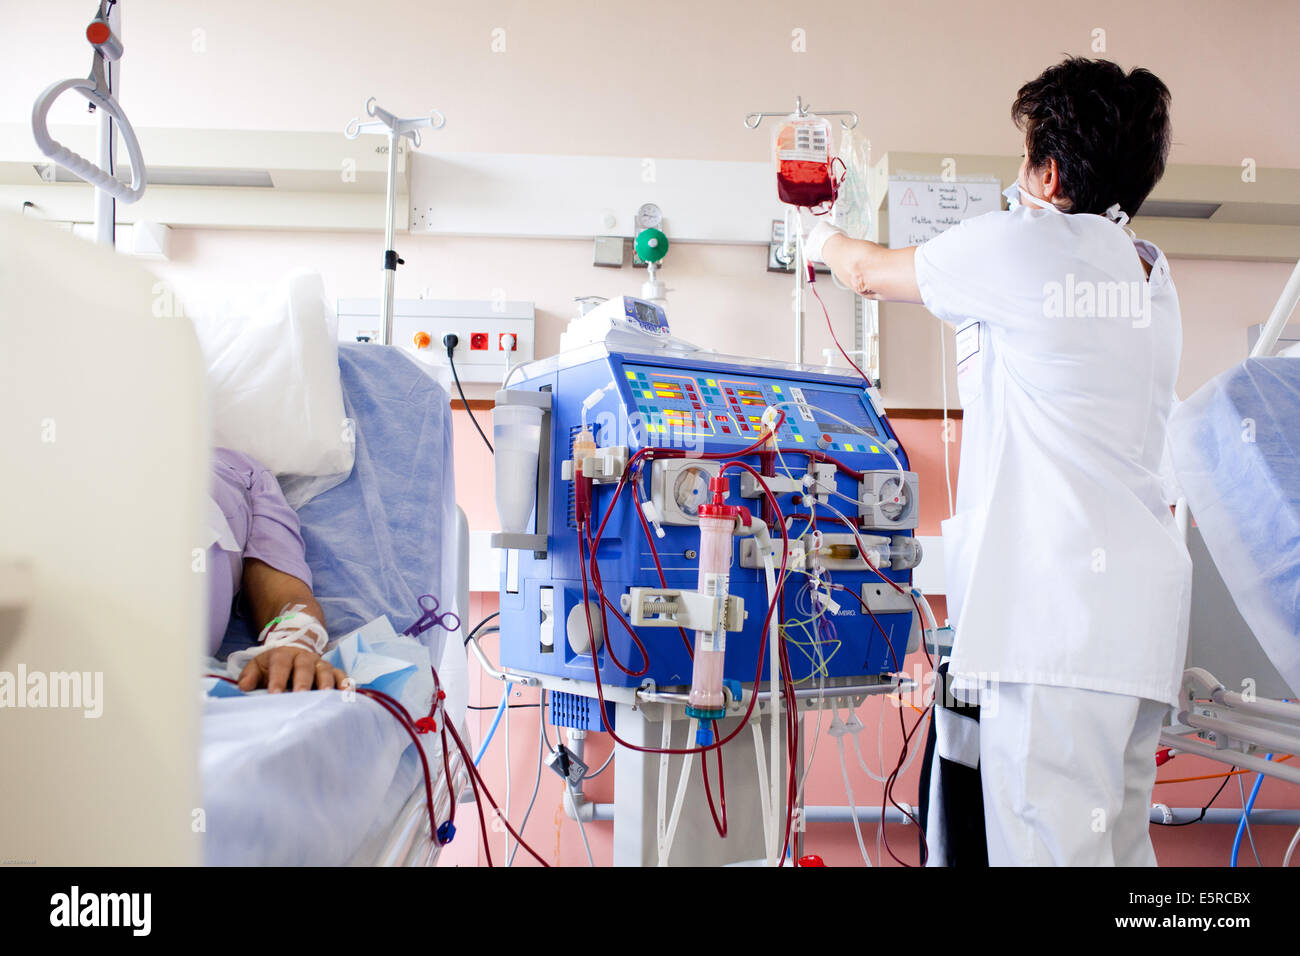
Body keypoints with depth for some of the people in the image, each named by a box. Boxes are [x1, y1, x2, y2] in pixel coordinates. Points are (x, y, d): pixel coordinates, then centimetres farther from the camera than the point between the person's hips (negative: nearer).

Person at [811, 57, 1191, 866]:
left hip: (1061, 595, -9)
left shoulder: (1022, 244, -4)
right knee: (1118, 840, 13)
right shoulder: (1150, 275, 19)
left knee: (1050, 845, -8)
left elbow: (870, 272, 11)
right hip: (1141, 596, 9)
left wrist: (825, 242, 33)